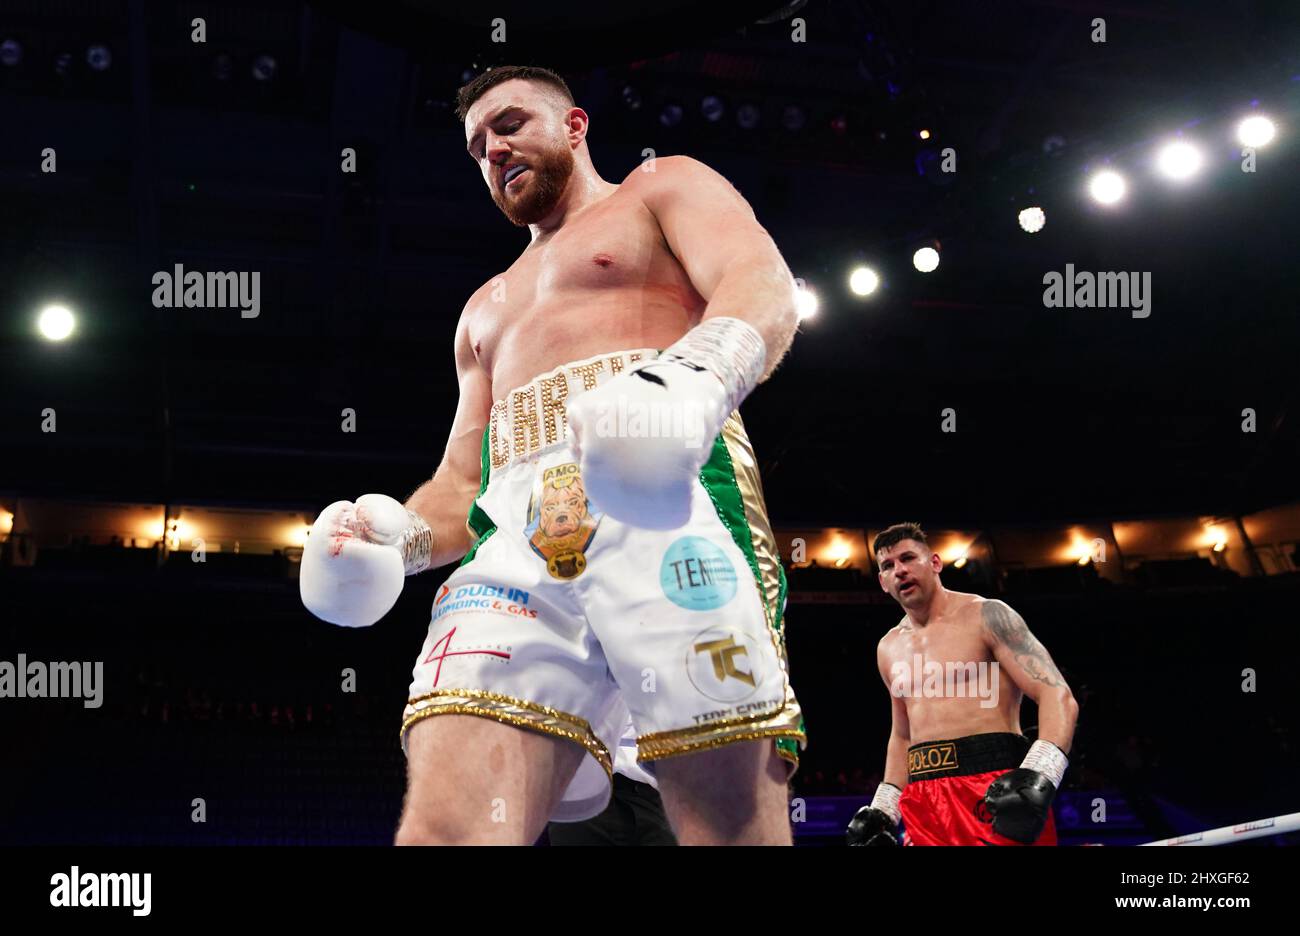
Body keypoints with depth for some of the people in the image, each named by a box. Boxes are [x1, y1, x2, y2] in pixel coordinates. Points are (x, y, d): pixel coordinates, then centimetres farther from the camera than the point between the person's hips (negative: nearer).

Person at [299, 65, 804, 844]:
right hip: (517, 543, 5)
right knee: (445, 827, -18)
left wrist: (694, 373, -22)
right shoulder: (487, 309, 40)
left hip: (666, 498, -4)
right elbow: (462, 481, 34)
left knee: (733, 823, -17)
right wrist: (400, 534, 10)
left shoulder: (665, 188, 23)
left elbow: (765, 282, 2)